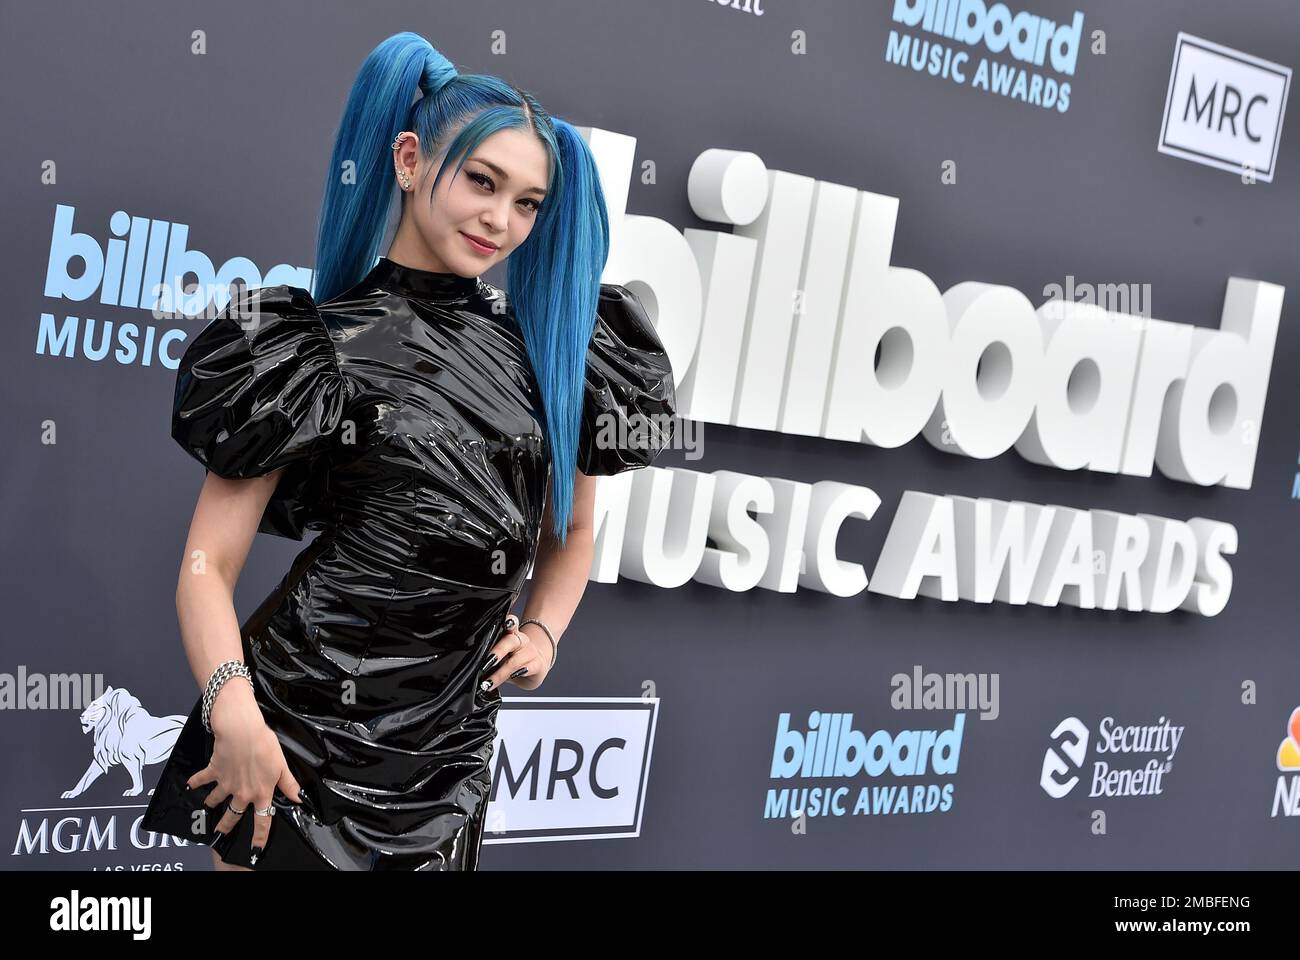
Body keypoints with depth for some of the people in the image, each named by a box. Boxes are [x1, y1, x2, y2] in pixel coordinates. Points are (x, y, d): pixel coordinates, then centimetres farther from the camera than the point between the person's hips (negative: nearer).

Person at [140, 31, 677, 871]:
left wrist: (544, 633, 4)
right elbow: (209, 564, -11)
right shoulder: (326, 347, -7)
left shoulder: (547, 347, 6)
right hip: (302, 731, -4)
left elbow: (572, 528, 21)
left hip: (453, 742, 5)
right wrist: (232, 706, -27)